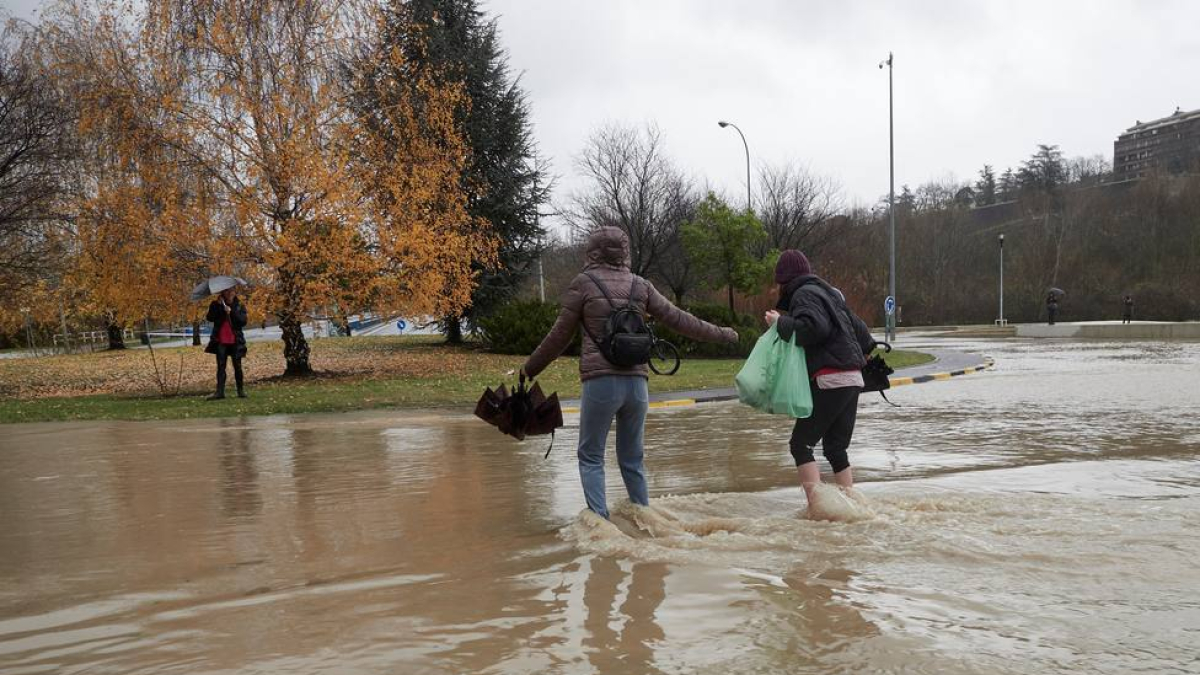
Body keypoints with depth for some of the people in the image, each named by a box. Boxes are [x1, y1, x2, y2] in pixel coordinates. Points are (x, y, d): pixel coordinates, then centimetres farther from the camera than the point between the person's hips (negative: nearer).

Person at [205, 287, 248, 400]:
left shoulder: (240, 306, 5)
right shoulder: (216, 305, 7)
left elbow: (243, 321, -7)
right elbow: (210, 318, -6)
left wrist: (231, 312, -17)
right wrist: (217, 305, -15)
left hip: (235, 341, -1)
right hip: (221, 341, 1)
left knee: (237, 366, 4)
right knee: (221, 366, -1)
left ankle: (241, 390, 11)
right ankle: (220, 392, -4)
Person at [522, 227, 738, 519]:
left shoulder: (584, 283, 0)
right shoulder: (640, 286, 9)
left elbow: (559, 336, 3)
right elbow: (678, 319, 12)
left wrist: (530, 368, 15)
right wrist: (720, 334, 25)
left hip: (600, 382, -4)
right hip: (636, 382, 4)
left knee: (591, 457, 6)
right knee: (632, 459, 16)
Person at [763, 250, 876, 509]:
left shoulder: (804, 294, -5)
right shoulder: (829, 293, 21)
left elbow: (815, 327, -23)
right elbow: (859, 329, 23)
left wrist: (782, 323, -11)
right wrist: (862, 351, 41)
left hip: (830, 378, -9)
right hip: (853, 379, 9)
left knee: (800, 444, -6)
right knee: (836, 448, 14)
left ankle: (817, 505, -16)